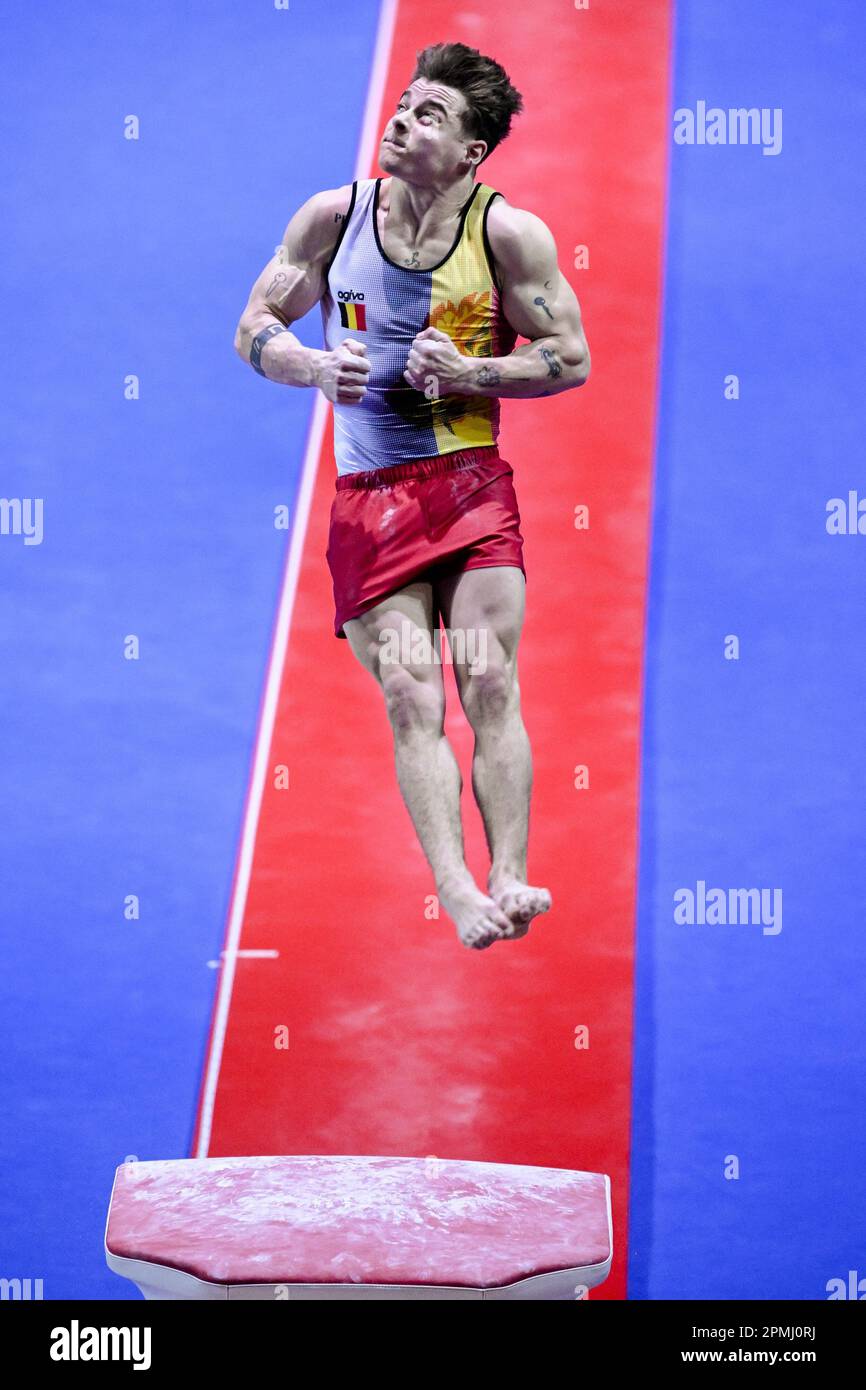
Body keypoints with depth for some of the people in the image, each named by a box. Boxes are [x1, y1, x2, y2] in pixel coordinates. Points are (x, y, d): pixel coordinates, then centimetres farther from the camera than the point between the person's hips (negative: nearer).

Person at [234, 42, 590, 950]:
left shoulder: (509, 232, -2)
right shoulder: (333, 216, 4)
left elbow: (570, 358, 1)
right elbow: (254, 330, 10)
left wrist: (468, 374, -14)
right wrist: (316, 368, -11)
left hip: (471, 483, -1)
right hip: (368, 494, 2)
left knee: (490, 687, -11)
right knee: (410, 702, -10)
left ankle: (510, 881, -13)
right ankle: (456, 891, -17)